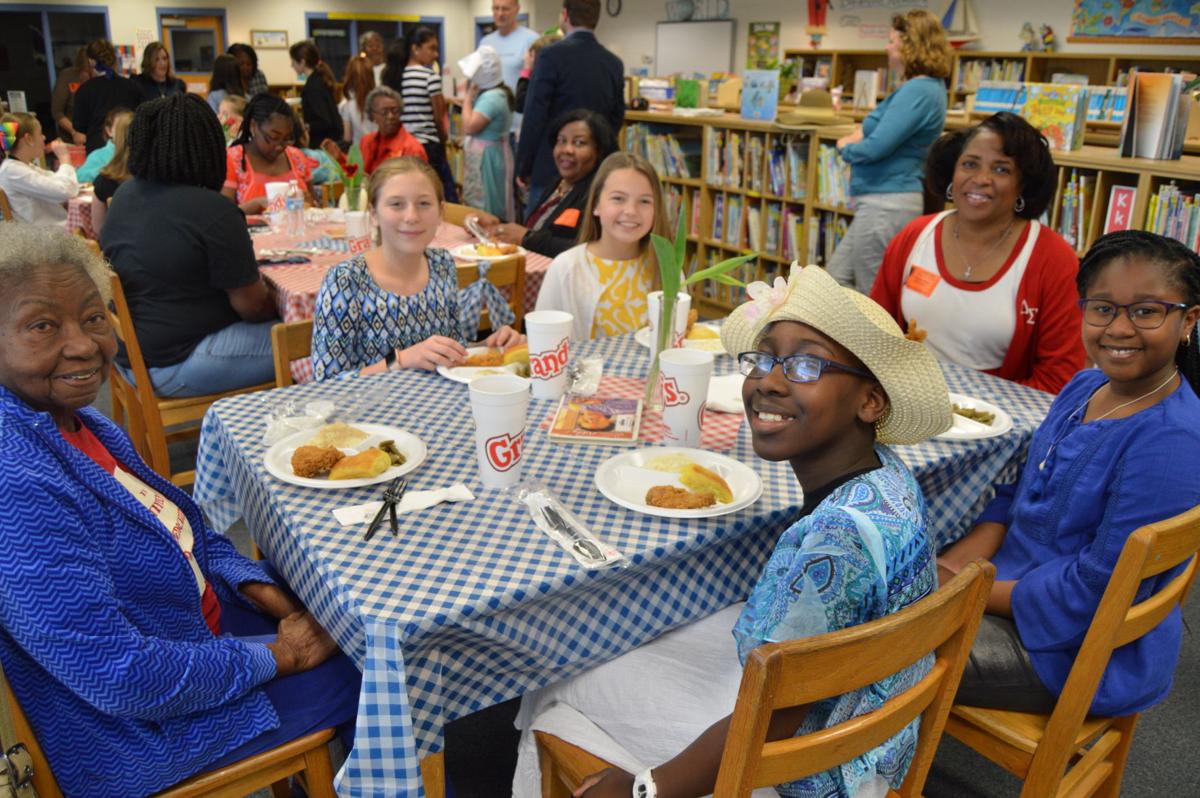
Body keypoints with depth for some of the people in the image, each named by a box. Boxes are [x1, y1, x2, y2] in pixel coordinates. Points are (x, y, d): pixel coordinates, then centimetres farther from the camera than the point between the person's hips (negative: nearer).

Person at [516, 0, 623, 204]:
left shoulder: (552, 55, -10)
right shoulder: (614, 63, 7)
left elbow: (534, 116, -11)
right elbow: (616, 119, 13)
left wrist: (523, 167, -3)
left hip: (552, 168, -5)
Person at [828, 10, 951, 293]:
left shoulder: (917, 91, -18)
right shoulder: (919, 87, 15)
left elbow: (875, 148, -22)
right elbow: (877, 121, 24)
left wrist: (846, 148, 0)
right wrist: (855, 136, 1)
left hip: (887, 204, -11)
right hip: (883, 202, 11)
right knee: (835, 280, 15)